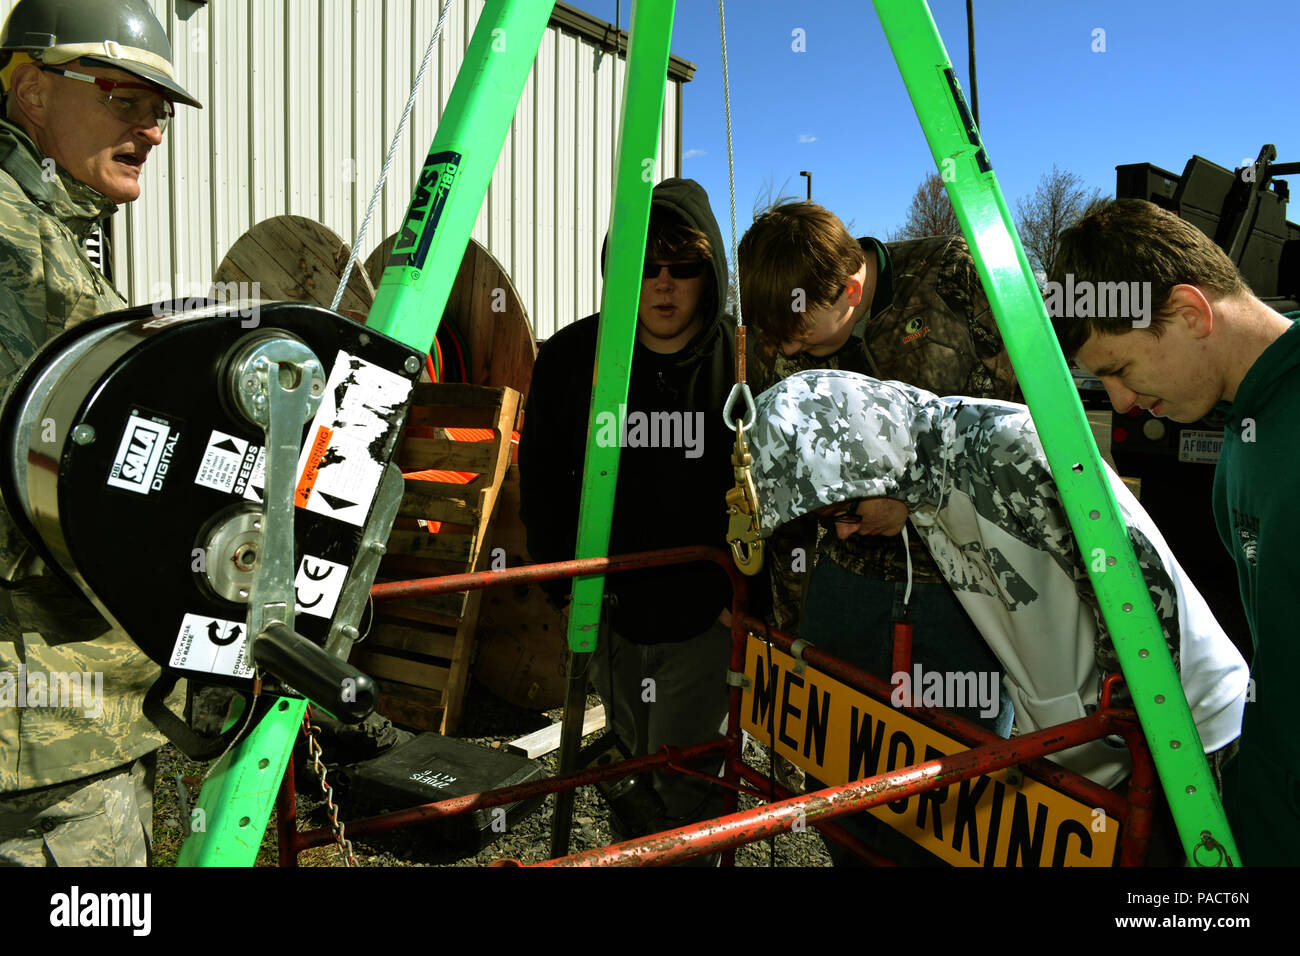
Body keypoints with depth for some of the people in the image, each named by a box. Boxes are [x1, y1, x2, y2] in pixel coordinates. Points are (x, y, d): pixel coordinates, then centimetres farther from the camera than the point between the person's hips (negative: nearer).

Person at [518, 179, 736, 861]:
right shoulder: (571, 356, -4)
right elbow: (541, 477, 4)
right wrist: (565, 584, -1)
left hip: (707, 618, -3)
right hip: (608, 613, 3)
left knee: (687, 789, 0)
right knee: (630, 771, 22)